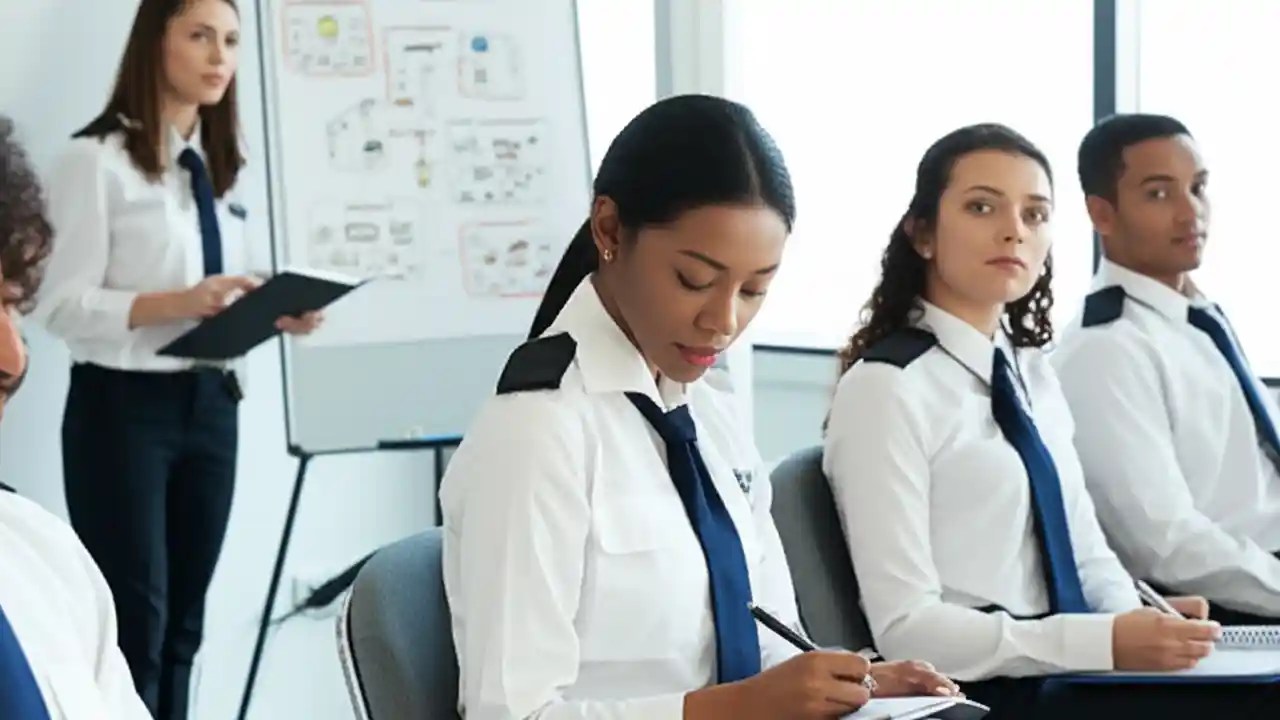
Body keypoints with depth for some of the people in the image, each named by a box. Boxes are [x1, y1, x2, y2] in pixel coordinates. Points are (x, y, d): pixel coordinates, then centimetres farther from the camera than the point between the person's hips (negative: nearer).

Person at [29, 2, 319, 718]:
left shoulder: (222, 167, 16)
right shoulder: (98, 158, -8)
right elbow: (63, 305, -14)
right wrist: (179, 303, -26)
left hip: (211, 405, 7)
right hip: (122, 406, -7)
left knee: (184, 620, 10)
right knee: (136, 619, -6)